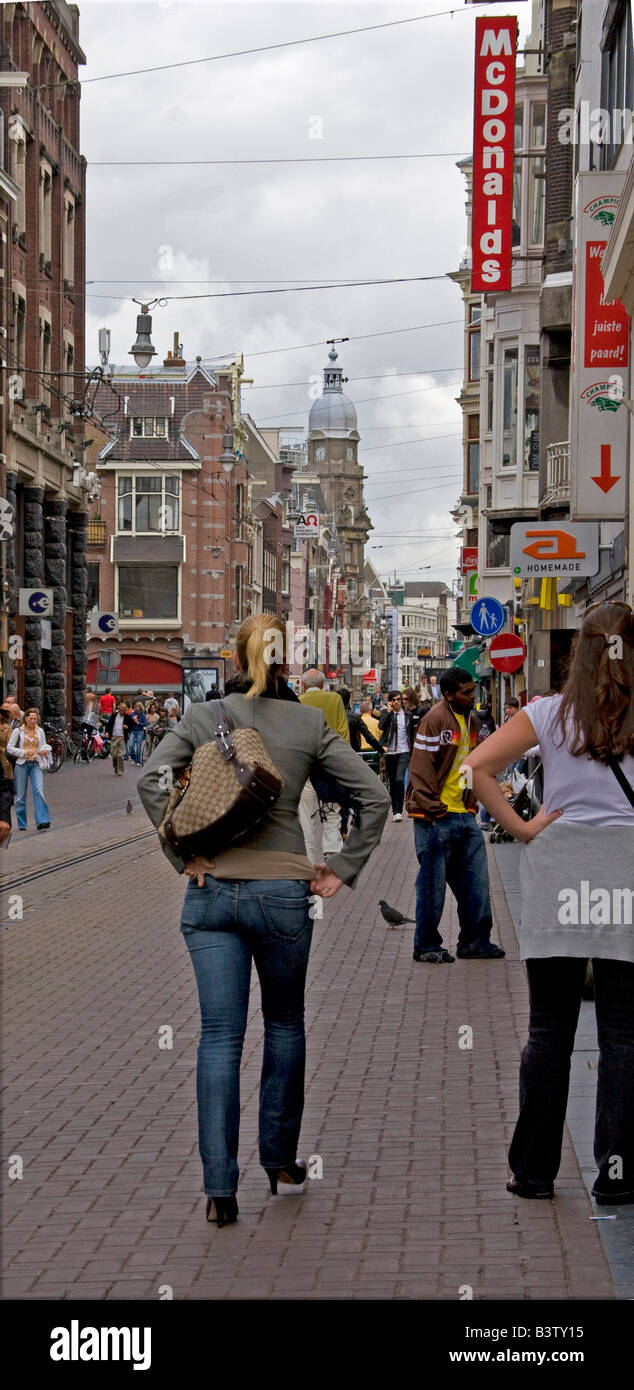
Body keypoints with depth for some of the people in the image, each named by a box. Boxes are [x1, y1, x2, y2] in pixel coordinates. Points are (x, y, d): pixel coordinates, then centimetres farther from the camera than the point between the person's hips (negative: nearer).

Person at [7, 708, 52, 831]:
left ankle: (42, 821, -22)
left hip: (36, 764, 1)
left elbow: (44, 746, 21)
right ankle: (21, 824, 13)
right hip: (22, 764, -1)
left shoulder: (40, 731, 9)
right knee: (21, 794, 3)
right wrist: (24, 753, -12)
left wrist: (45, 750, -3)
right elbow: (9, 747, -1)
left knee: (39, 791, -15)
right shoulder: (18, 731, 0)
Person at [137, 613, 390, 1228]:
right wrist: (342, 871, 3)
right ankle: (280, 1159, 28)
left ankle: (219, 1188, -3)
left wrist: (184, 855, -5)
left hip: (211, 891, 1)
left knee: (219, 1036, 2)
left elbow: (150, 780, -10)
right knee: (284, 1023, 19)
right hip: (282, 891, 0)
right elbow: (374, 796, -1)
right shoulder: (310, 723, 2)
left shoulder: (204, 716, 3)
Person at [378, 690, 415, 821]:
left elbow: (412, 734, 14)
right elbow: (381, 726, -17)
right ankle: (394, 810, 20)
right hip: (389, 752, 1)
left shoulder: (407, 715, 8)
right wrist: (389, 711, -13)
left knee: (399, 779, -17)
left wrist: (412, 752, 11)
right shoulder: (386, 714, 4)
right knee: (392, 782, 8)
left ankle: (398, 811, -12)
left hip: (403, 752, -1)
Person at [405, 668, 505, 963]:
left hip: (464, 815, 8)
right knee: (433, 884, 0)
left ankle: (475, 942, 17)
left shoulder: (470, 720, 13)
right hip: (436, 817, -8)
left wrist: (471, 803, 17)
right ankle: (426, 946, 10)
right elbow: (421, 767, -13)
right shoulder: (435, 720, -12)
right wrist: (431, 808, -15)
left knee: (475, 882, 8)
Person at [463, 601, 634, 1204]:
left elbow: (477, 767, -5)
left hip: (557, 876, 1)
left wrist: (521, 829, 0)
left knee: (548, 1032, 8)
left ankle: (534, 1170, 14)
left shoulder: (551, 713, 2)